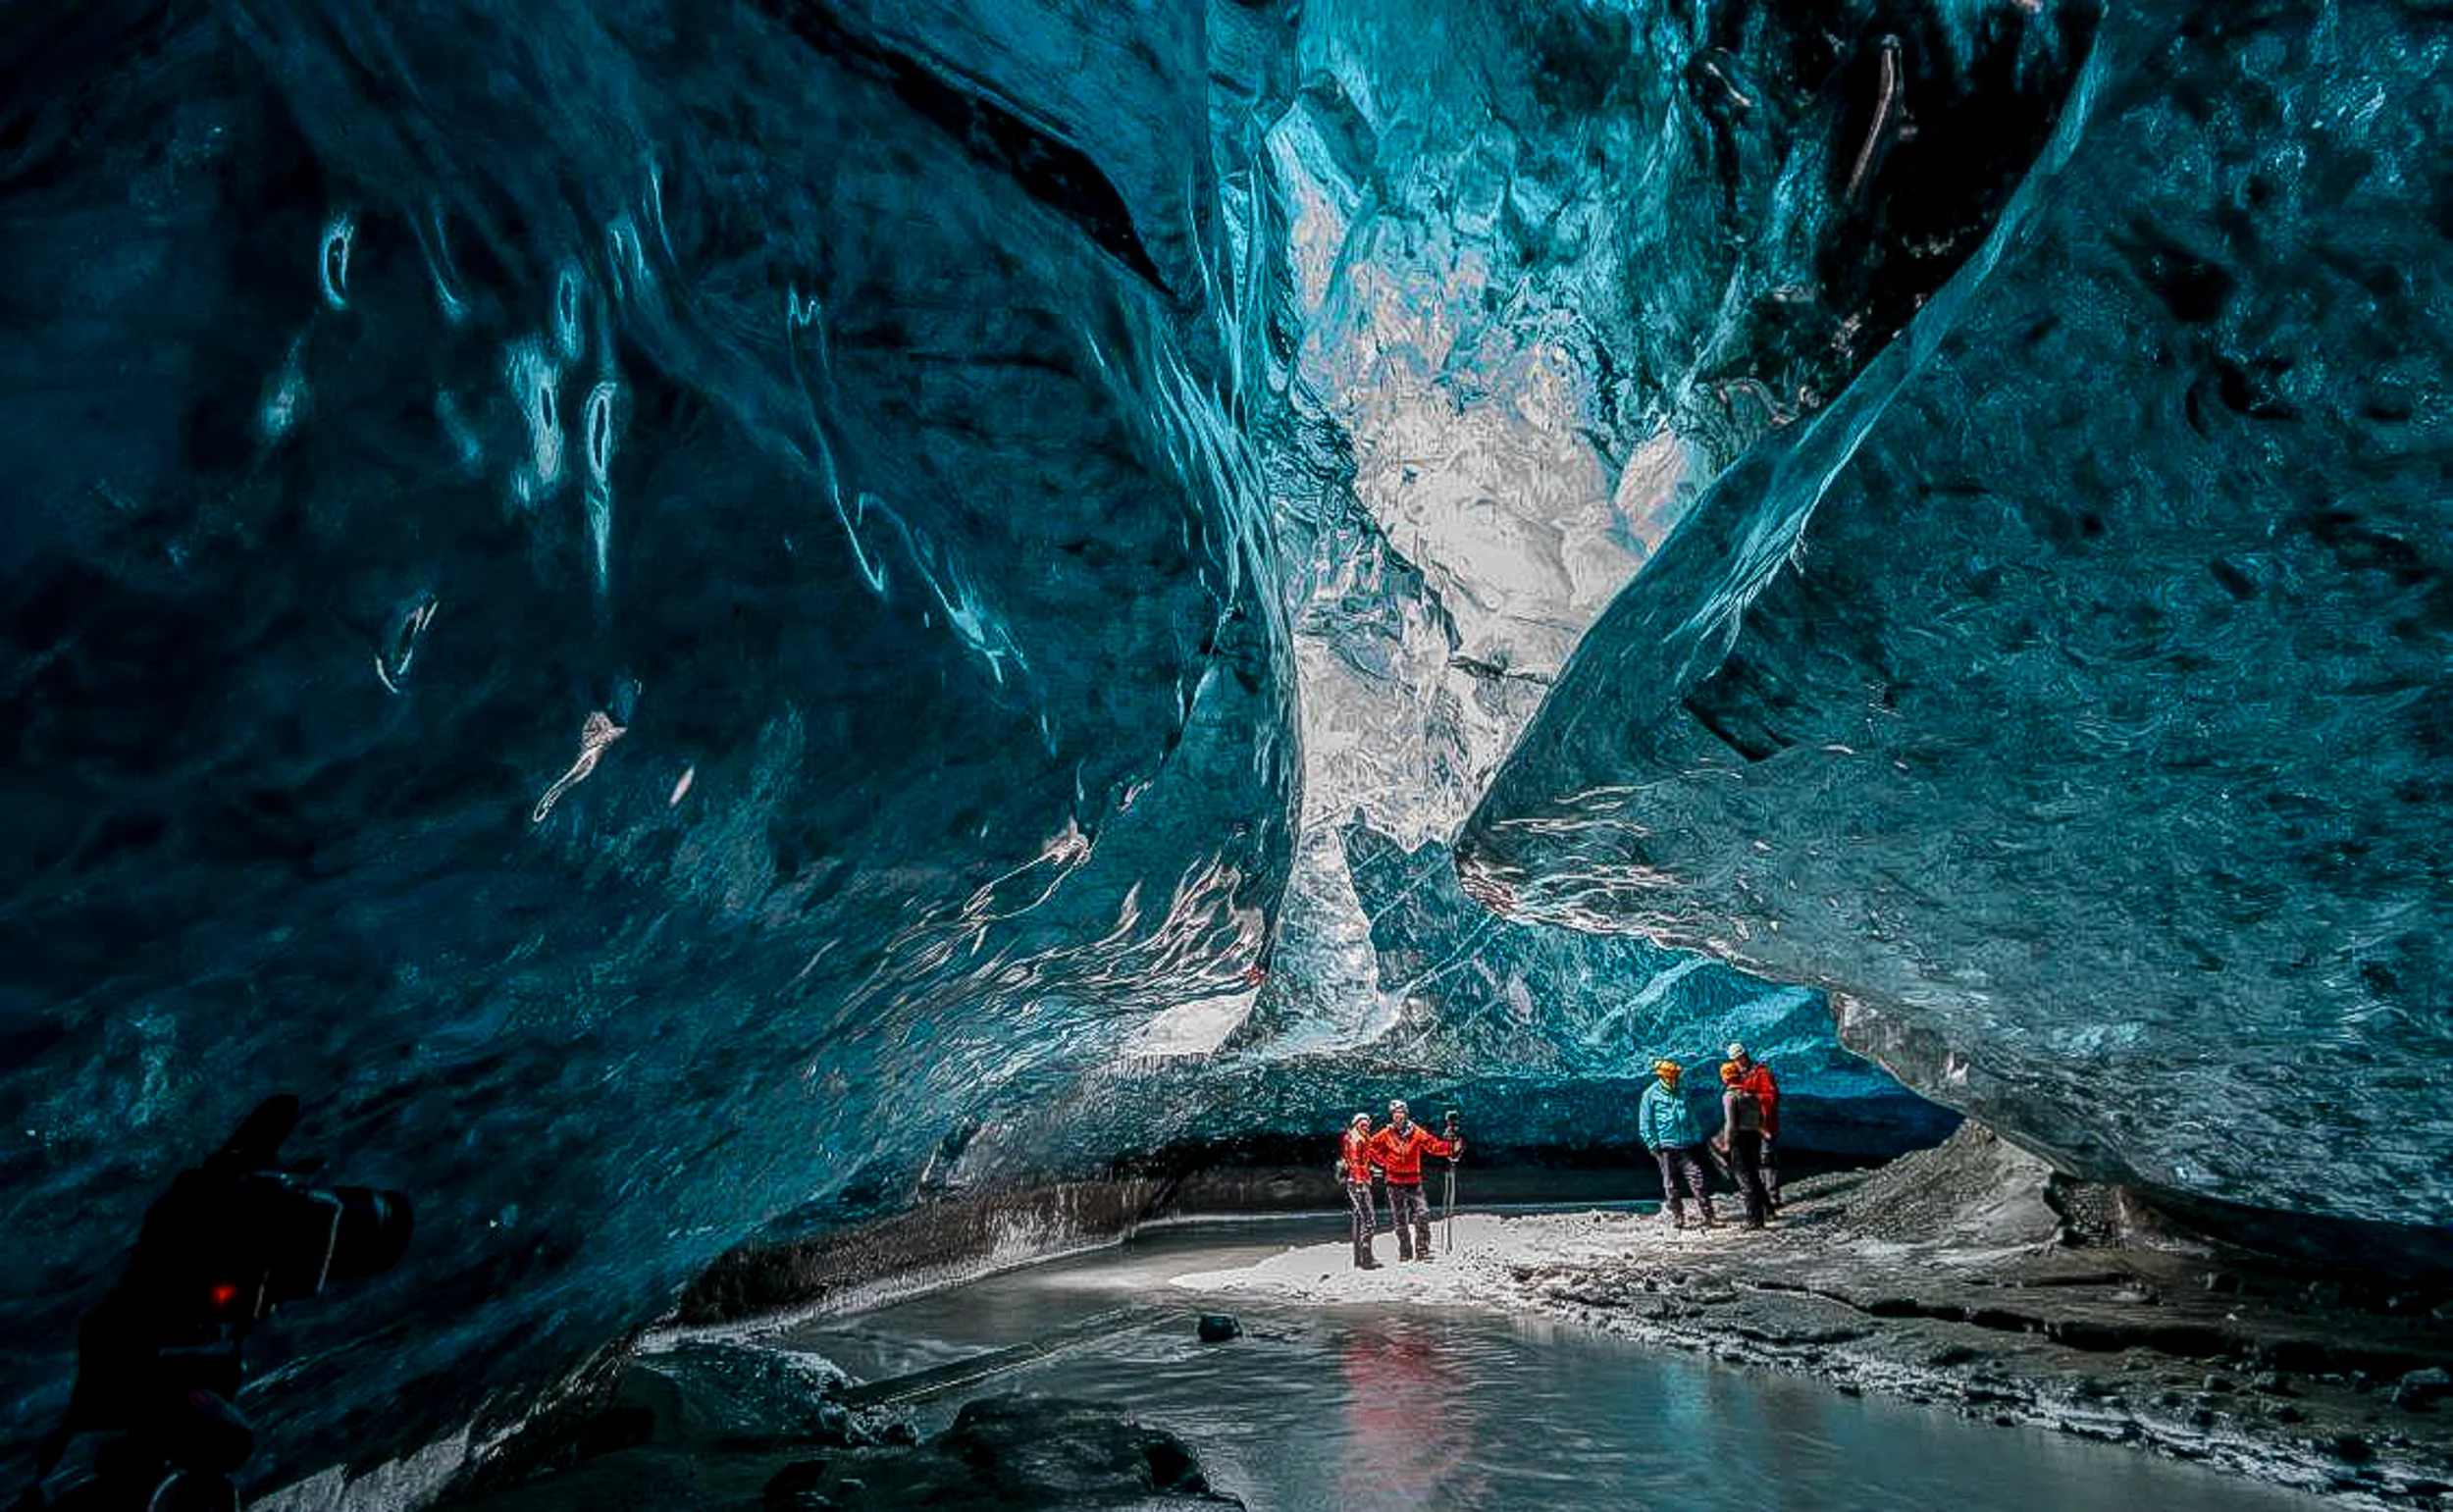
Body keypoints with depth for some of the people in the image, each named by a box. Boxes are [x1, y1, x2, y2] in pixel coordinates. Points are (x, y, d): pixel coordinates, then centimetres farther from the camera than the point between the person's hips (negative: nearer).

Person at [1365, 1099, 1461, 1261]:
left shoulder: (1416, 1132, -2)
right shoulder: (1386, 1134, -1)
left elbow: (1433, 1145, -10)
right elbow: (1370, 1146, 11)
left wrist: (1451, 1147, -24)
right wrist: (1383, 1162, 4)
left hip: (1414, 1181, 0)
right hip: (1395, 1182, 0)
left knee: (1423, 1214, -12)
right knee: (1400, 1220, 6)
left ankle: (1422, 1250, -6)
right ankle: (1405, 1253, 15)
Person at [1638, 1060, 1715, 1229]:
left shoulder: (1681, 1094, 14)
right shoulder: (1650, 1095, 0)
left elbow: (1692, 1119, 20)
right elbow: (1645, 1124, -1)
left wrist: (1697, 1140, 13)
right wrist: (1653, 1145, -6)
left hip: (1686, 1146, 3)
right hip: (1666, 1147, -3)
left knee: (1697, 1180, -4)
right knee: (1671, 1185, 2)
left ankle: (1709, 1217, -4)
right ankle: (1677, 1217, 12)